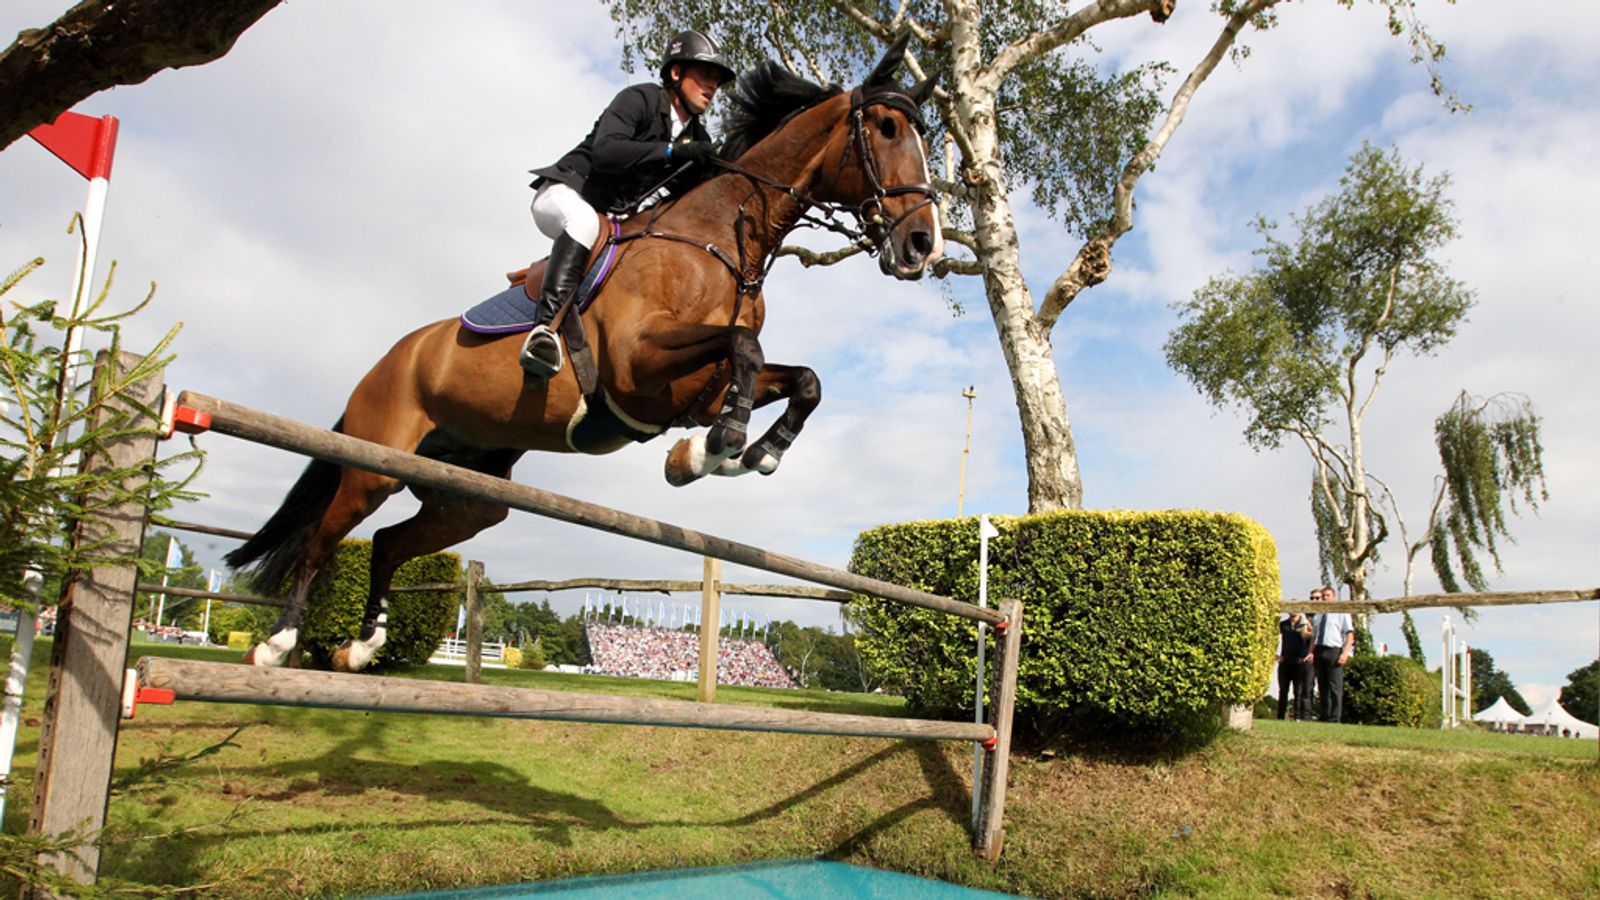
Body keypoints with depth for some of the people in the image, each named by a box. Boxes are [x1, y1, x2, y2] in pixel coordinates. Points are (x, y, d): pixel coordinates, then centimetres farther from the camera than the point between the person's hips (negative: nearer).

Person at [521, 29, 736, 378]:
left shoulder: (699, 141, 9)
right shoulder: (640, 99, -12)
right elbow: (604, 151, -30)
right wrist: (673, 151, -32)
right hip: (564, 195, -8)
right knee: (584, 220, -40)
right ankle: (544, 326, -52)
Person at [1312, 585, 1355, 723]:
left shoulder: (1342, 613, 4)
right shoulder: (1318, 614, 21)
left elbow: (1350, 634, -5)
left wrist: (1345, 653, -16)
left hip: (1334, 651, -6)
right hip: (1319, 651, 6)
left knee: (1335, 687, -8)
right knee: (1322, 687, 7)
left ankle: (1334, 718, -7)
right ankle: (1325, 717, 12)